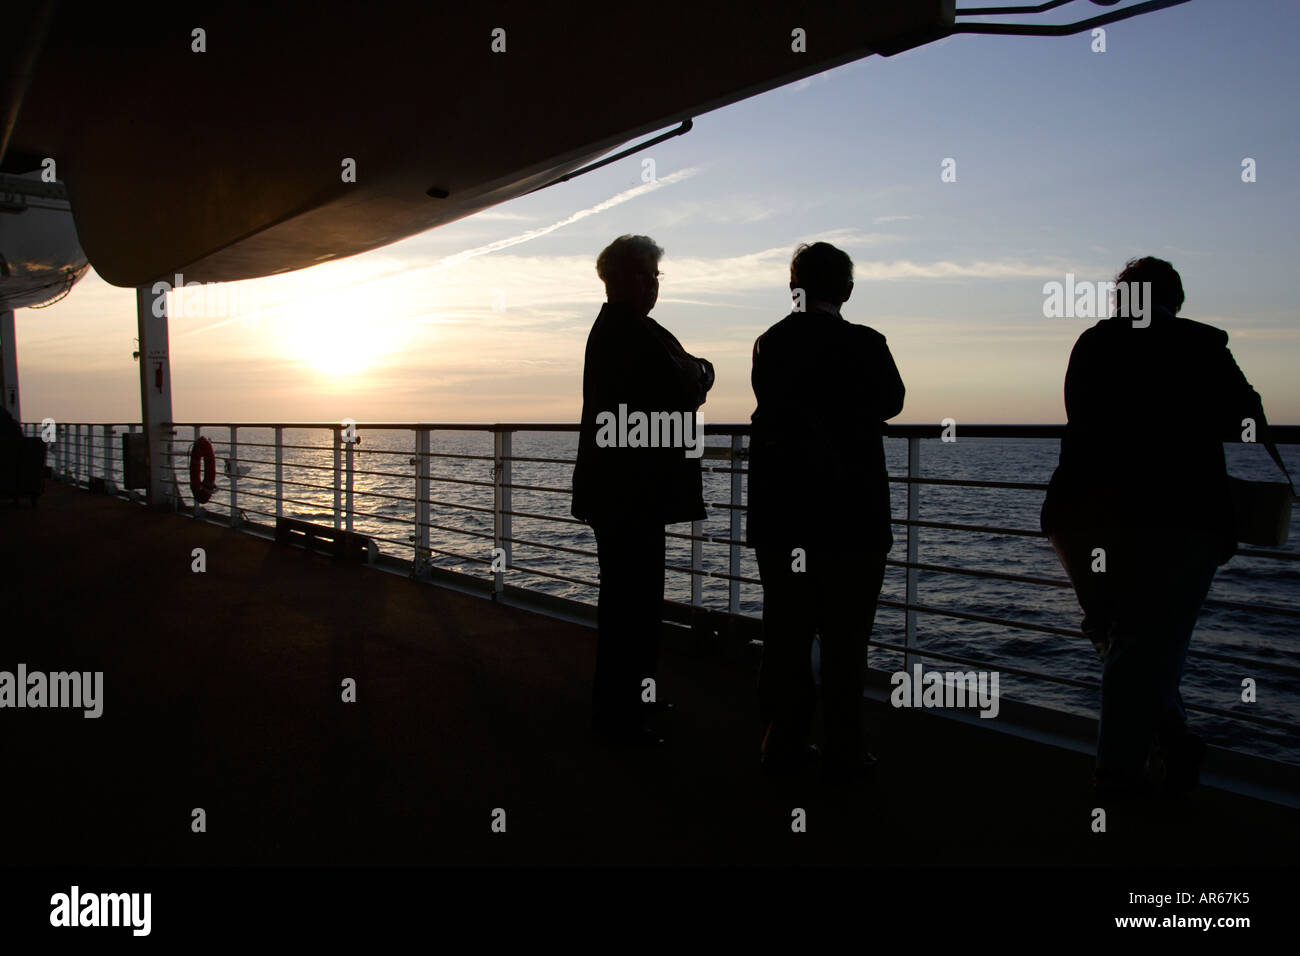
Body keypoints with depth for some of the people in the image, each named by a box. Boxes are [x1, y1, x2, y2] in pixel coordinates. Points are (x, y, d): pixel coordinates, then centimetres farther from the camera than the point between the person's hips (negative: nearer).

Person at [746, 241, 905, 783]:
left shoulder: (769, 343, 3)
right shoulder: (864, 344, -10)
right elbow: (890, 402, 8)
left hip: (780, 519, 4)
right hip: (850, 516, -4)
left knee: (785, 636, 12)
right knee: (844, 641, 5)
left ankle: (782, 744, 20)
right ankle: (842, 753, 13)